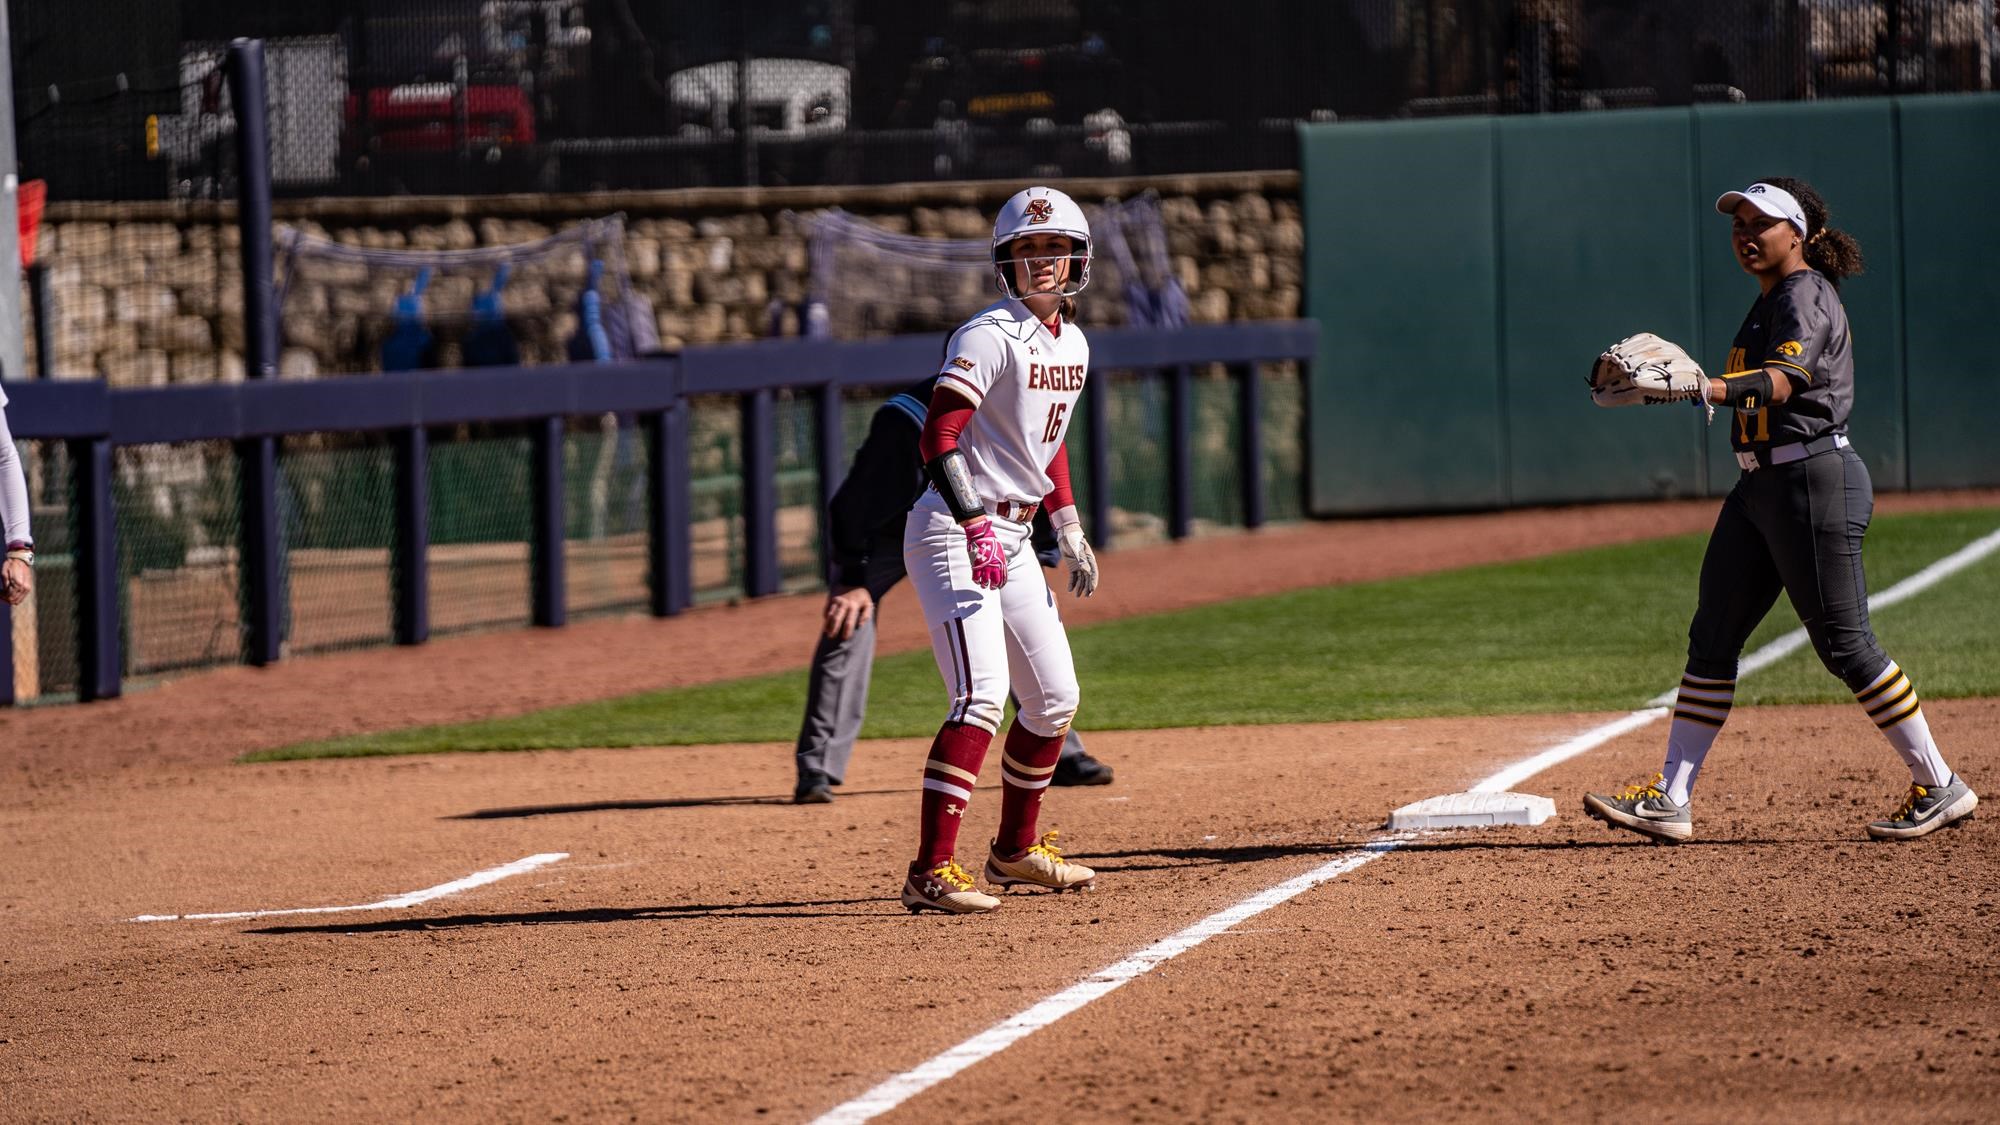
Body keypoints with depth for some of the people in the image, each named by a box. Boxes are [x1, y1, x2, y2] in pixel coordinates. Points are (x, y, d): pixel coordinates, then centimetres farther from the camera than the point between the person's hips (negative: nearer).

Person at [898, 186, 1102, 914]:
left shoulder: (1072, 345, 12)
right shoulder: (991, 336, -15)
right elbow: (938, 436, -23)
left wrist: (1071, 532, 21)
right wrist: (976, 526, -32)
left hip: (1012, 537, 9)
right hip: (952, 531, -9)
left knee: (1053, 697, 15)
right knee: (982, 694, -21)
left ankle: (1016, 850, 32)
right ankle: (933, 872, -26)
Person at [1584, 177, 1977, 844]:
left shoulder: (1805, 294, -12)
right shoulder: (1771, 300, 17)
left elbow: (1783, 380, -32)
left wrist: (1712, 389, -47)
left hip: (1815, 480, -10)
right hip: (1760, 487, 10)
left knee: (1843, 643, -7)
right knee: (1711, 639, 5)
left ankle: (1939, 787, 4)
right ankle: (1669, 801, 5)